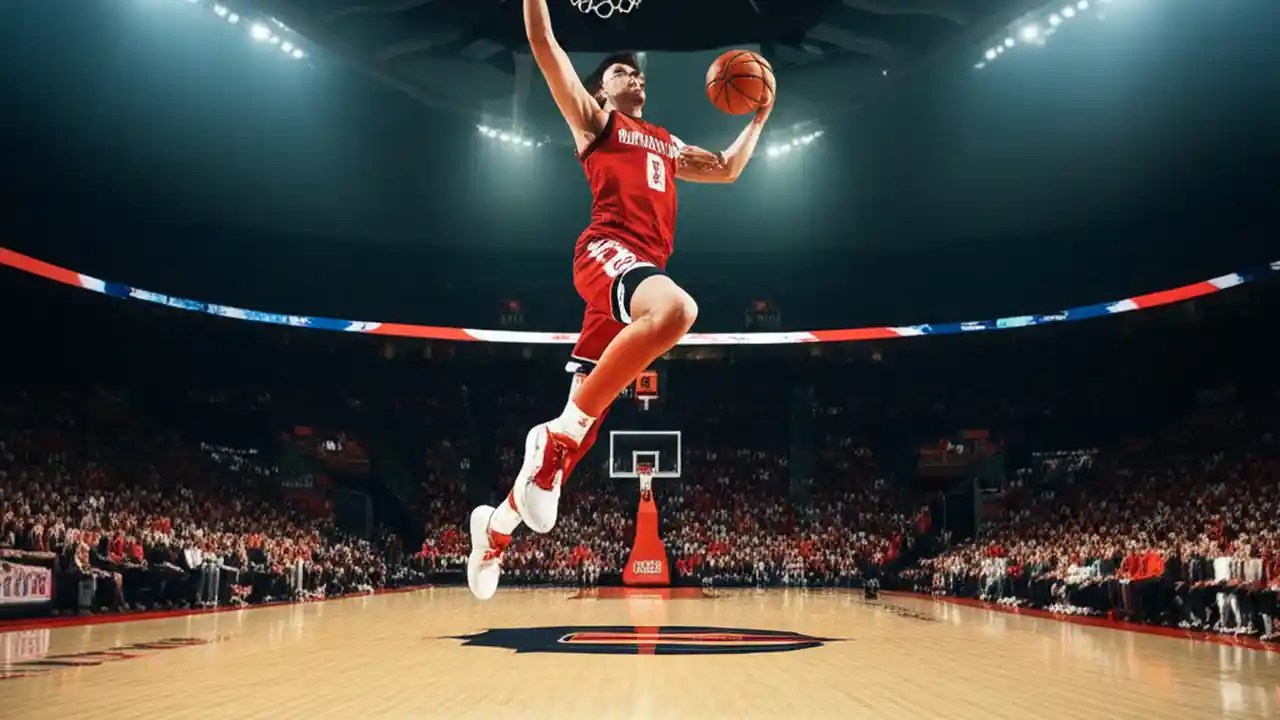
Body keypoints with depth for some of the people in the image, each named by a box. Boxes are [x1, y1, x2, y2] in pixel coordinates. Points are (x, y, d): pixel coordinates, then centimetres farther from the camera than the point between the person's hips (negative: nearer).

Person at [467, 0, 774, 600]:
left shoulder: (666, 144, 35)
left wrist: (759, 117, 39)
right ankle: (557, 433, -31)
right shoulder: (592, 119, 17)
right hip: (608, 250, -7)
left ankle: (498, 522, 17)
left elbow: (728, 168, 43)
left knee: (584, 421, 3)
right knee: (676, 309, -41)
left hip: (643, 268, 7)